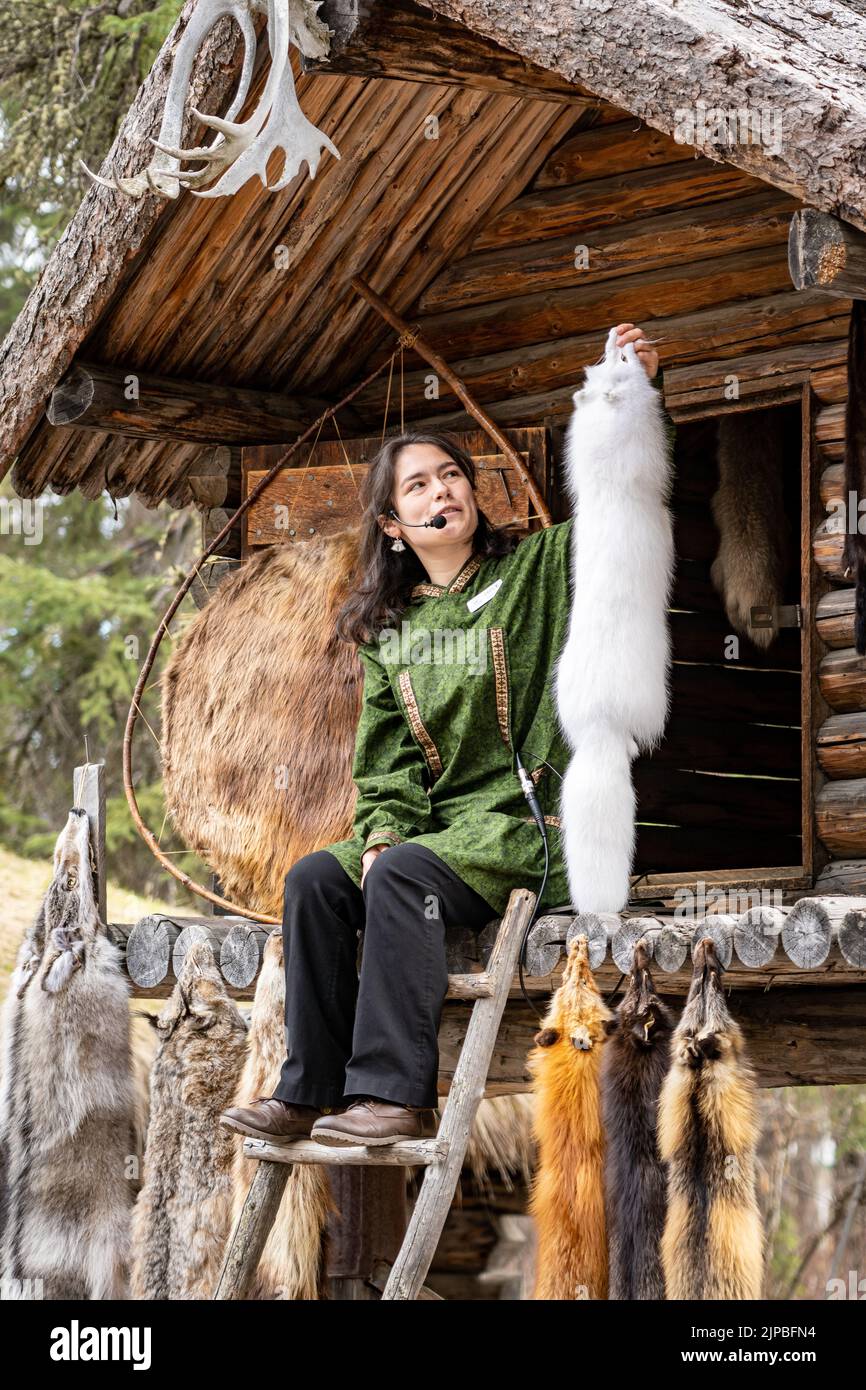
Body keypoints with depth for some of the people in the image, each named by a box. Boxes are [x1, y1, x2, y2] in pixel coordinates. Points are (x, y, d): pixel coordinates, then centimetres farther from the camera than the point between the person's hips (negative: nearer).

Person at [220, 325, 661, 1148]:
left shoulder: (539, 571, 4)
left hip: (531, 824, -6)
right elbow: (385, 754, 11)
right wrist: (380, 833, -8)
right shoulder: (387, 629, 16)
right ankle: (312, 1091, -14)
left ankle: (397, 1094, -32)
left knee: (403, 876, -30)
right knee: (316, 879, -15)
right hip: (435, 826, 6)